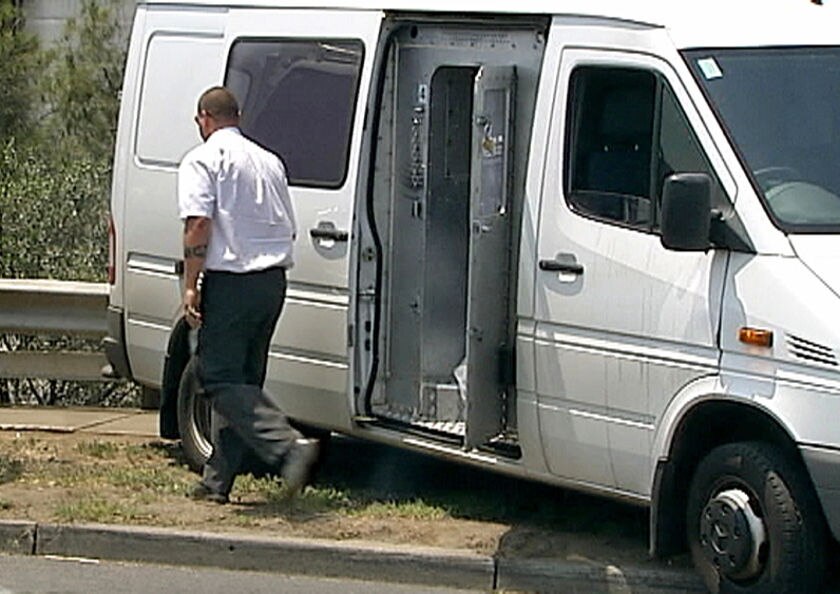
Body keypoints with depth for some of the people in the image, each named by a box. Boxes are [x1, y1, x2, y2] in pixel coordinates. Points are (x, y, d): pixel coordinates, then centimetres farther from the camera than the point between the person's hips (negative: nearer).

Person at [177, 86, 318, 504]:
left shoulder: (203, 160, -4)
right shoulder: (269, 161, 19)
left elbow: (199, 223, -15)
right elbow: (288, 228, 21)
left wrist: (190, 286, -14)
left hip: (230, 281, -7)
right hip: (273, 279, 7)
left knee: (222, 379, -7)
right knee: (242, 380, 12)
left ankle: (288, 446, -27)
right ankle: (218, 480, 13)